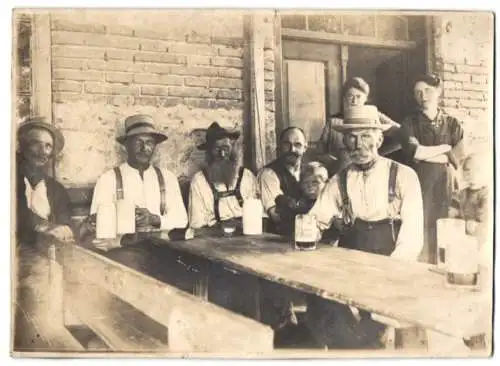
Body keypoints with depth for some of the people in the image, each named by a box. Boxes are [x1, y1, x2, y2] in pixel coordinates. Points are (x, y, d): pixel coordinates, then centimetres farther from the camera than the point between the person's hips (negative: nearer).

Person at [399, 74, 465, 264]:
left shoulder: (452, 124, 10)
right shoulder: (409, 123, 5)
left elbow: (458, 159, 1)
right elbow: (414, 152, -12)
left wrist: (426, 153, -5)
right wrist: (445, 148, -2)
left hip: (446, 187, 2)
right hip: (419, 186, -2)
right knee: (421, 237, -4)